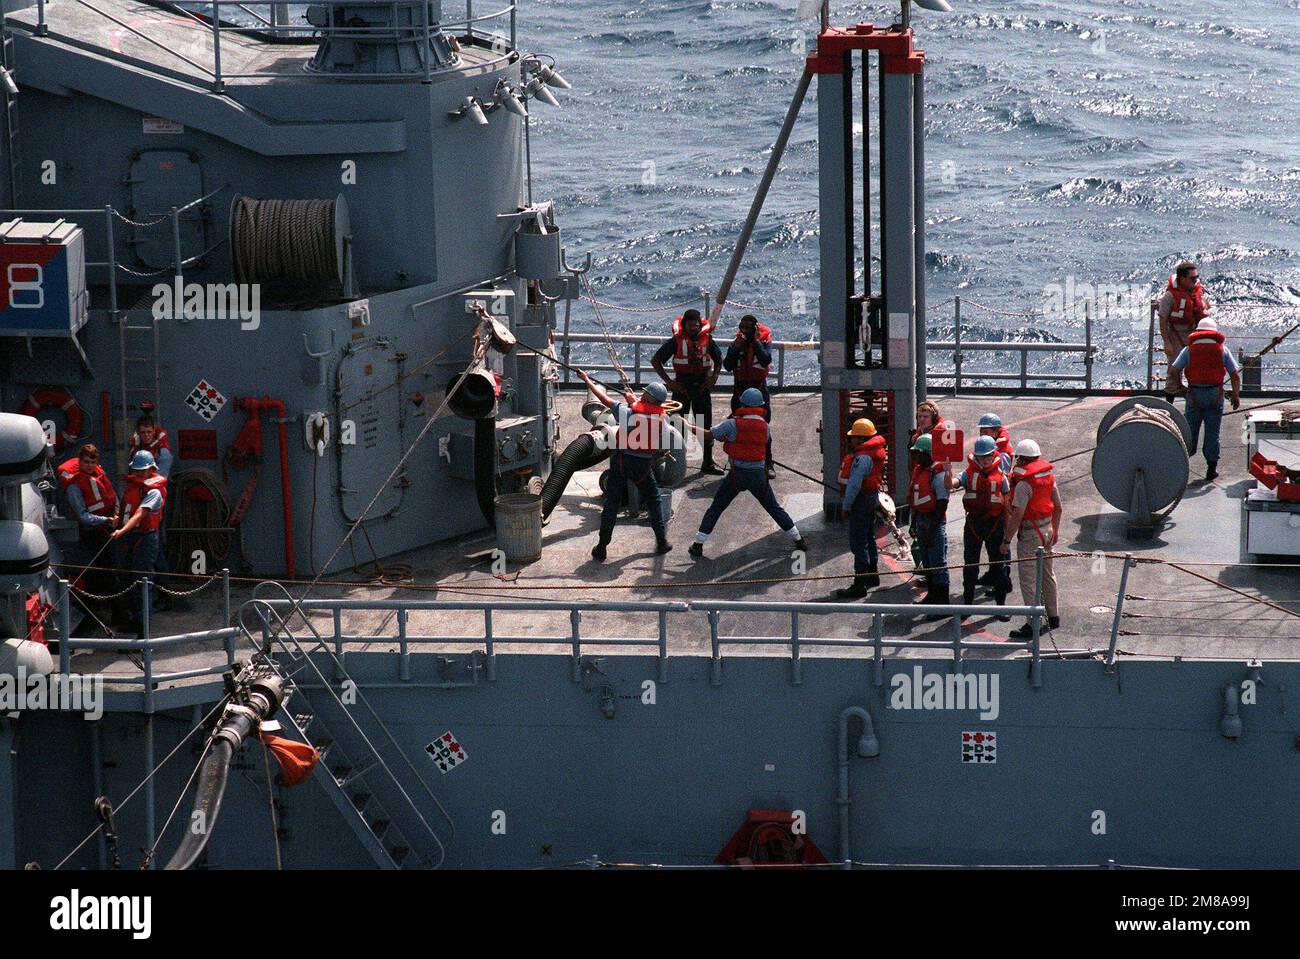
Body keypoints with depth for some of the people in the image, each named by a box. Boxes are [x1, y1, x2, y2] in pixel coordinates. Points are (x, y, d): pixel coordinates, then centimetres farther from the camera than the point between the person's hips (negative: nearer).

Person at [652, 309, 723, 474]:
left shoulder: (706, 338, 2)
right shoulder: (676, 340, -7)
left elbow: (718, 359, 17)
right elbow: (655, 360, -3)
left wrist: (713, 377, 1)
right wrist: (669, 382, -9)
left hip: (702, 385, 3)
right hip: (682, 385, -3)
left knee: (706, 424, 6)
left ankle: (708, 462, 15)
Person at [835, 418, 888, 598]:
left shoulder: (862, 458, -24)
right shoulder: (876, 450, 8)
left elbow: (854, 484, -25)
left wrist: (846, 505, -15)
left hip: (862, 501, -11)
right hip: (872, 497, 11)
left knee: (858, 543, -7)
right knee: (869, 539, 24)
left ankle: (860, 585, -6)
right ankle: (872, 575, 38)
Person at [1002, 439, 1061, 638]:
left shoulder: (1024, 483, -21)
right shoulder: (1048, 475, 3)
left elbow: (1017, 515, -23)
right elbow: (1058, 507, 12)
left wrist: (1007, 541, -17)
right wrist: (1055, 531, 24)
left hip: (1030, 534, -8)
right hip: (1047, 529, 8)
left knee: (1028, 579, -3)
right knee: (1047, 574, 21)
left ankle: (1033, 624, -2)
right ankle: (1053, 616, 32)